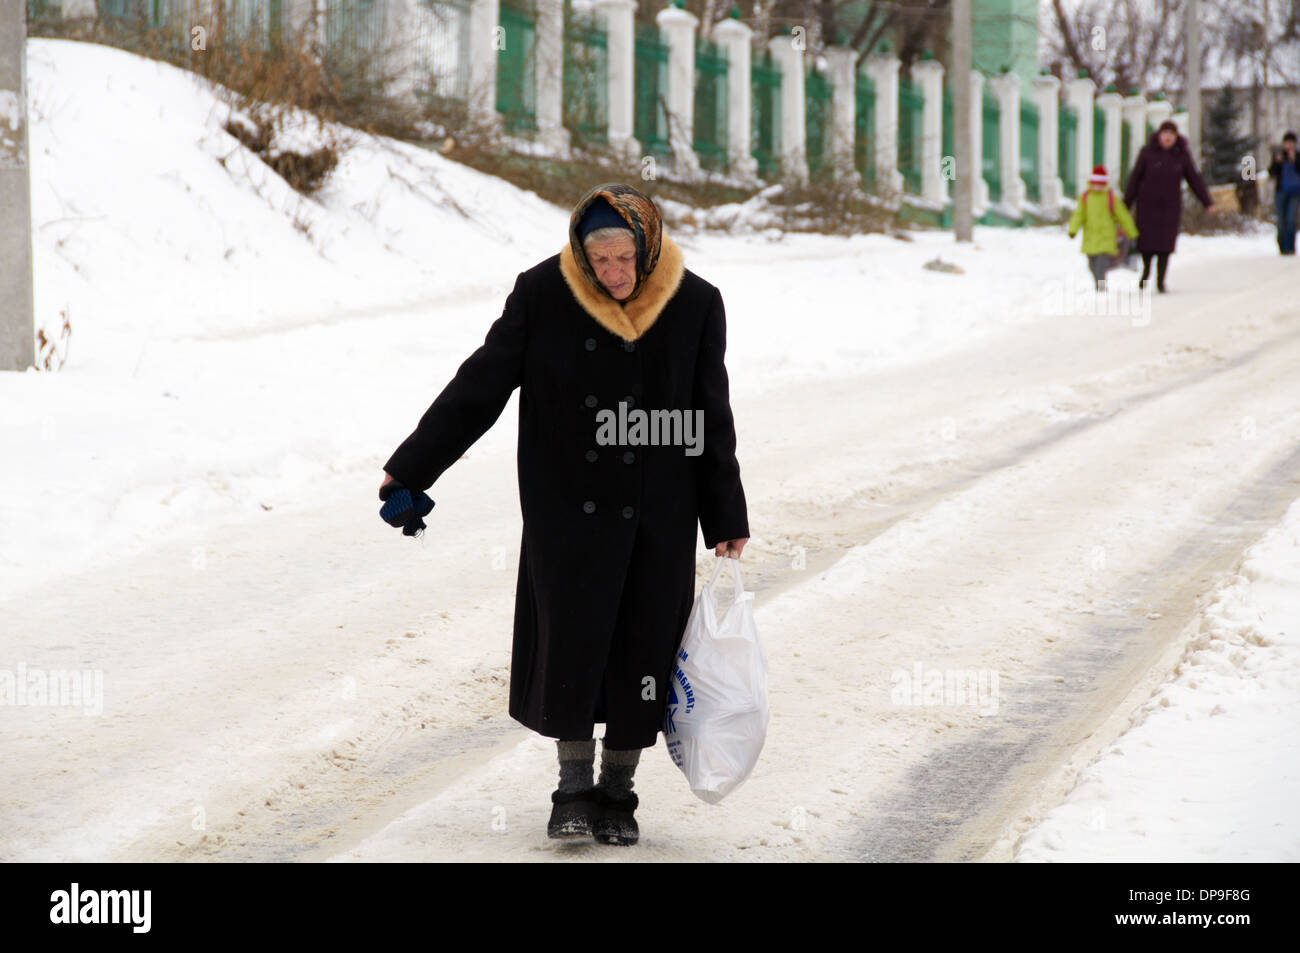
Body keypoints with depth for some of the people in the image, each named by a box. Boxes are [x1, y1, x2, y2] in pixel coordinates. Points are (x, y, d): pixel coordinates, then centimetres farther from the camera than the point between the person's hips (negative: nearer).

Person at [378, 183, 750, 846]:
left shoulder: (694, 304, -4)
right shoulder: (543, 295, -7)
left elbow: (712, 421, 5)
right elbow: (479, 387, 1)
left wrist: (727, 523, 8)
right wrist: (410, 469, 2)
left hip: (659, 518, 1)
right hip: (568, 512, -1)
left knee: (641, 654, 4)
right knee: (569, 643, -4)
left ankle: (617, 791, 20)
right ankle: (574, 788, 13)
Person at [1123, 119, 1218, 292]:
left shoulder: (1182, 156, 1)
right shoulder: (1147, 153, -4)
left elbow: (1195, 180, 5)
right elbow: (1134, 179, -1)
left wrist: (1208, 203, -1)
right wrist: (1126, 206, -1)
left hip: (1170, 207, 1)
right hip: (1147, 206, -1)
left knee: (1166, 245, -4)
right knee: (1147, 242, -1)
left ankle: (1160, 280, 6)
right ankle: (1146, 270, 29)